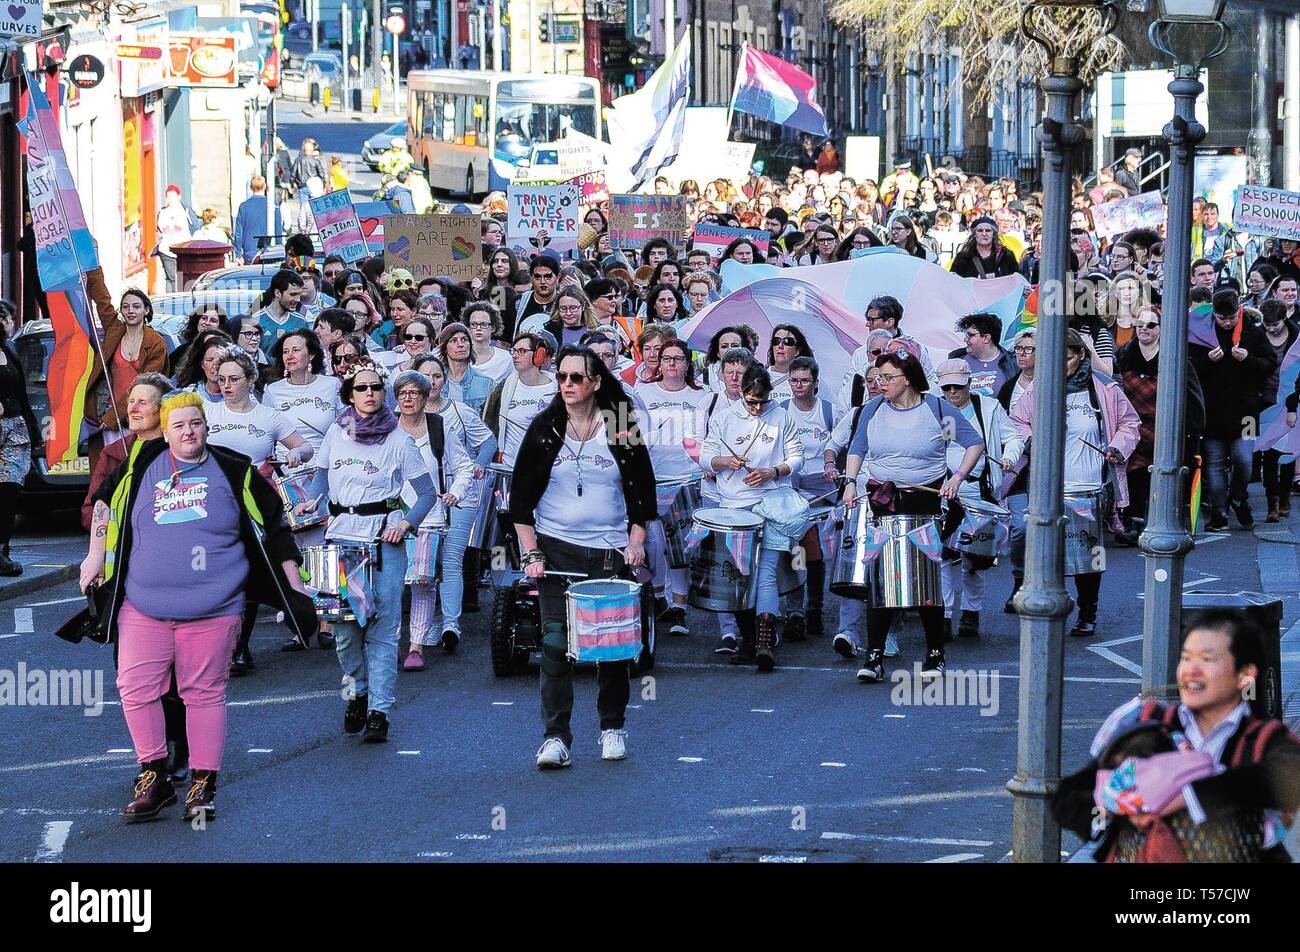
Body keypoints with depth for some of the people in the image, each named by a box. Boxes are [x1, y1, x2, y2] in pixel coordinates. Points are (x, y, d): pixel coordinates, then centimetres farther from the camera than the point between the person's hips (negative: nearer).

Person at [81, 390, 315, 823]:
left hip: (212, 610, -2)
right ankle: (155, 778, 8)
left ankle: (202, 787, 10)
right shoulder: (141, 465, 6)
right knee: (136, 687, -5)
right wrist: (96, 555, 18)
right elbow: (105, 502, 22)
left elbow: (273, 527, 8)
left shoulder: (234, 473, 2)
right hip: (143, 607, 2)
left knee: (205, 692, 1)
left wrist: (294, 589, 7)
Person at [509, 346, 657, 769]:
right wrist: (530, 553, -3)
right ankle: (556, 737, -9)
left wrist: (636, 542, -1)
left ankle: (613, 728, 22)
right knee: (555, 640, -9)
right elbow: (520, 496, 5)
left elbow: (643, 490, 10)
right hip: (556, 548, -1)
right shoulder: (545, 429, 2)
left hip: (611, 550, 1)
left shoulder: (623, 431, 2)